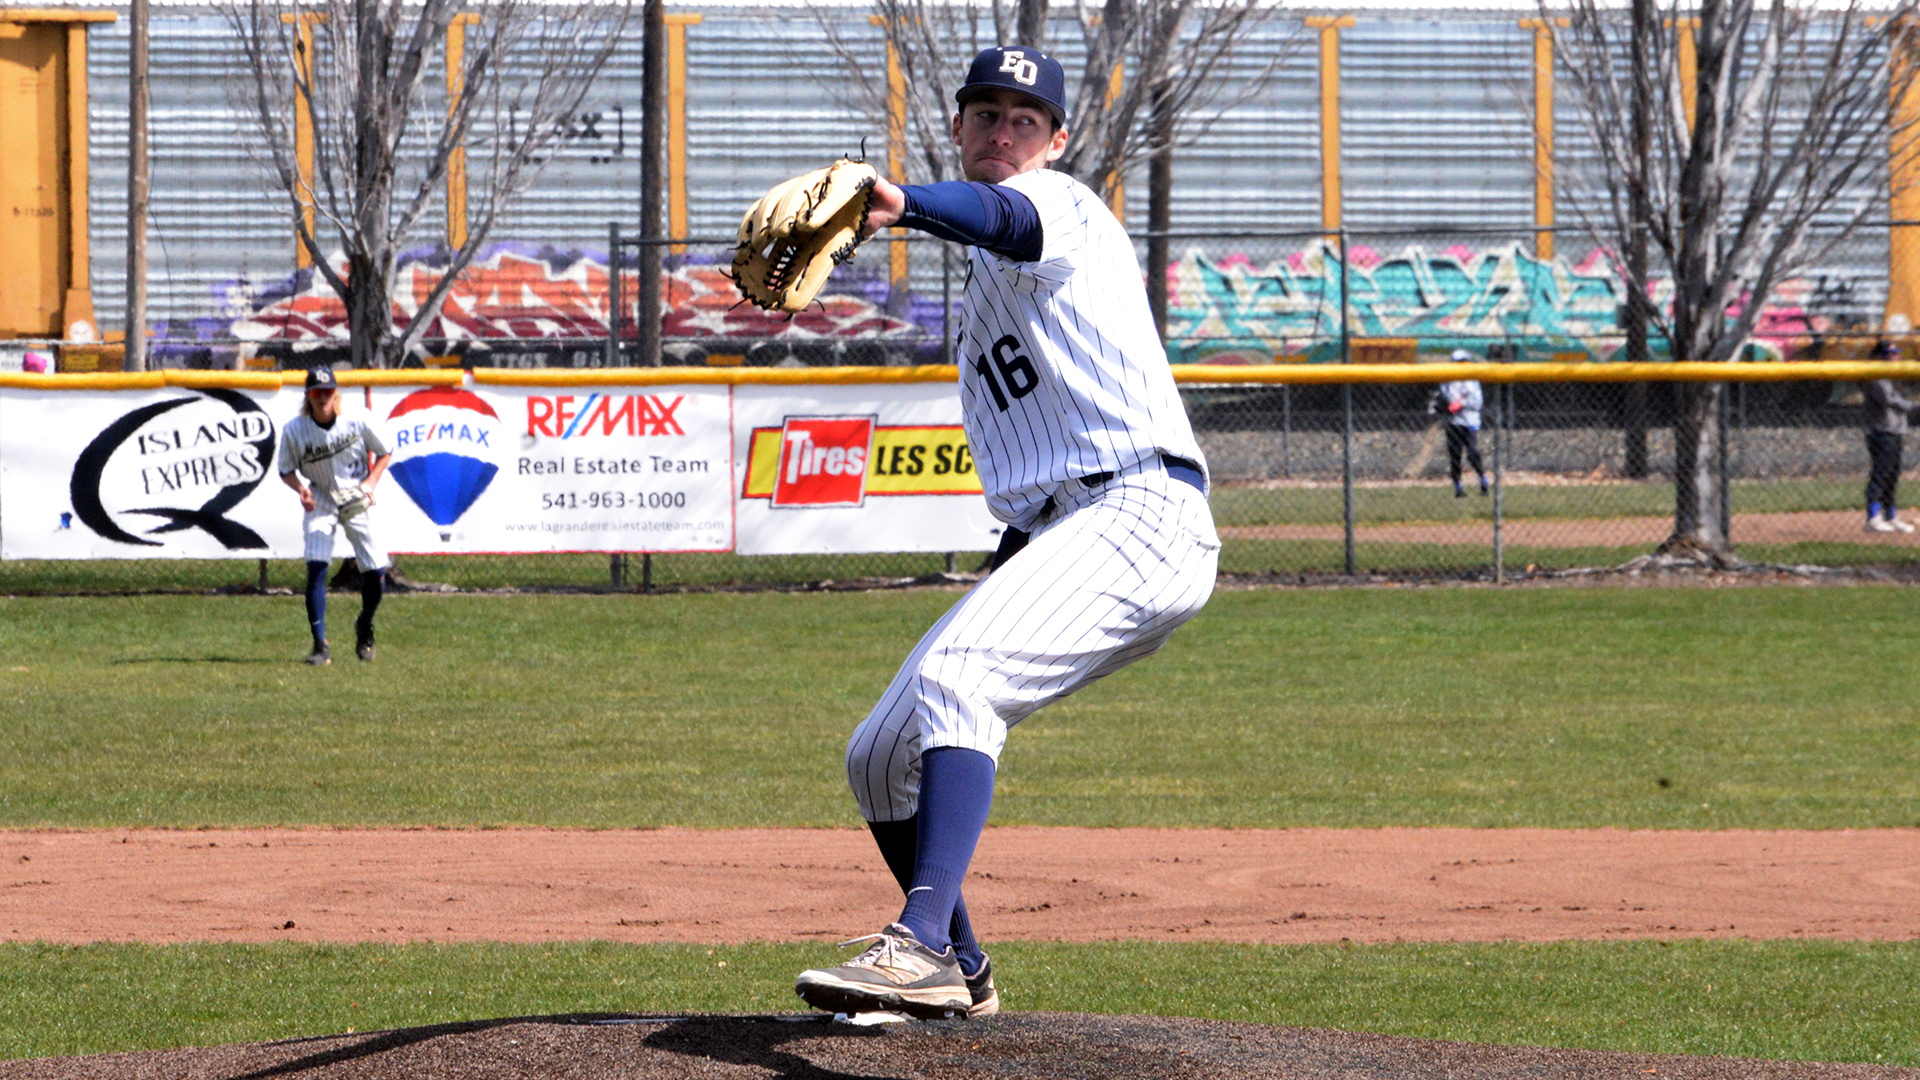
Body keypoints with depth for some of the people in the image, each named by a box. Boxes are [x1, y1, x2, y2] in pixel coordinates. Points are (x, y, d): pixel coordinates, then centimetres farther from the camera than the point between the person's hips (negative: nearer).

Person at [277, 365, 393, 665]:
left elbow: (384, 453, 1)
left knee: (375, 572, -4)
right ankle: (320, 646, -13)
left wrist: (371, 481, -14)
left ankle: (365, 627, 27)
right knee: (316, 569, -17)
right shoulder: (294, 430, -13)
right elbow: (286, 471, -3)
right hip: (320, 502, 0)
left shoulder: (357, 422, -14)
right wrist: (300, 489, -23)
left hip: (356, 501, 0)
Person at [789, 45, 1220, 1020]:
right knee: (882, 755, 10)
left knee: (952, 679, -31)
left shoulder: (1059, 205, -2)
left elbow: (1008, 216, -28)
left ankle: (922, 944, -45)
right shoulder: (986, 275, 27)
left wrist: (899, 203, -50)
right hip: (1048, 534, 10)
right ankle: (959, 975, 24)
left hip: (1138, 511, -10)